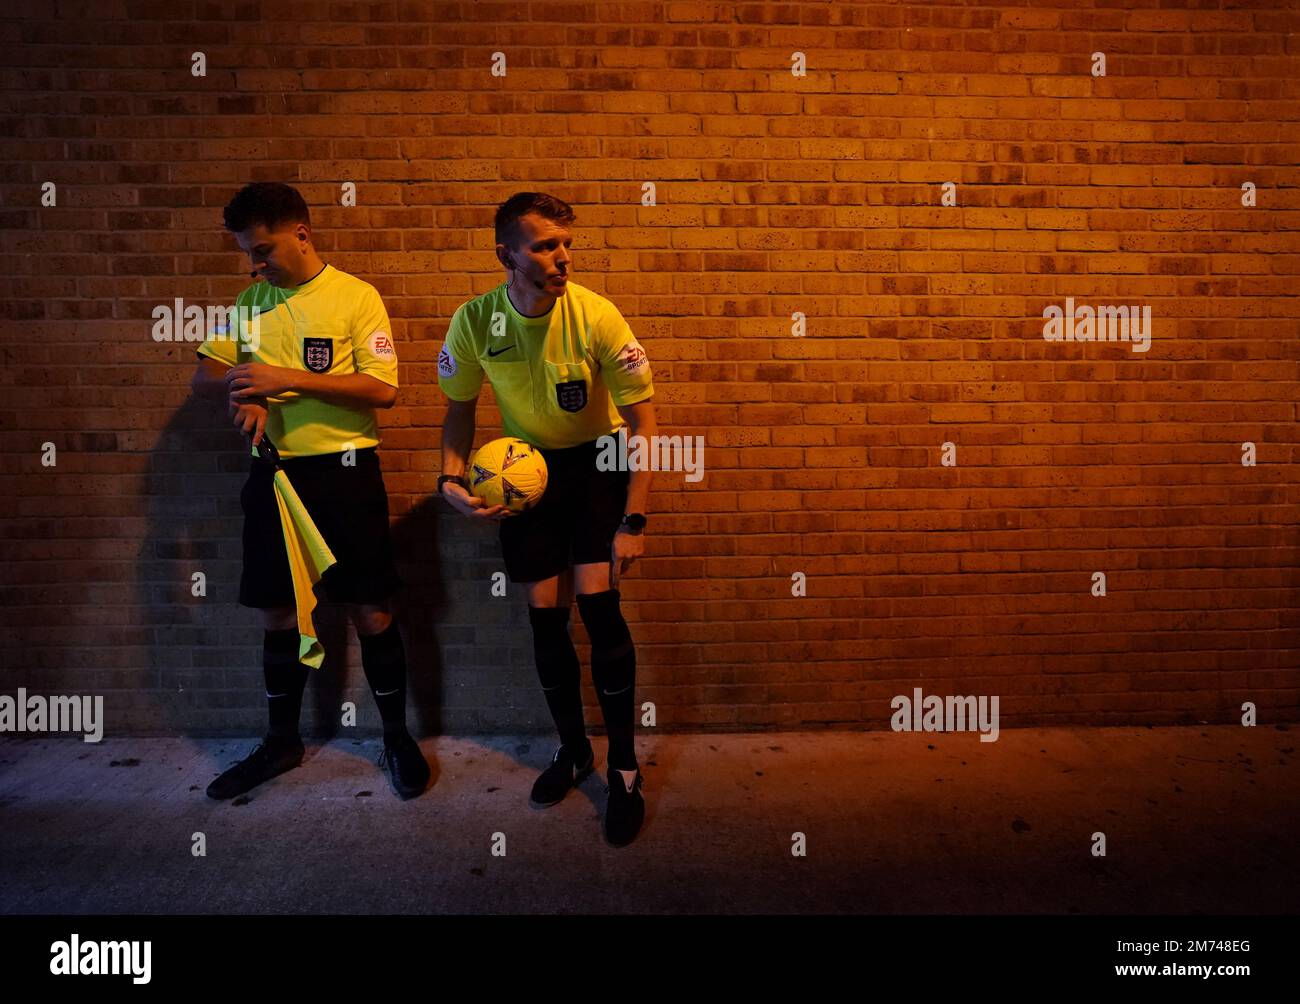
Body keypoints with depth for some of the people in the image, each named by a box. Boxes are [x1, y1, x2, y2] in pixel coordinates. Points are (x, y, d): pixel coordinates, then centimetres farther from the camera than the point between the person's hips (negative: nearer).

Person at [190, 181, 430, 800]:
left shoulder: (355, 296, -4)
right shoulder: (252, 299, 12)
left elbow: (384, 389, -13)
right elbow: (202, 375, 12)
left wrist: (288, 379, -18)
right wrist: (239, 385, -11)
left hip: (343, 470, -5)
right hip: (273, 472, 5)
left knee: (371, 612, 1)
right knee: (279, 615, 13)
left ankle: (398, 737, 20)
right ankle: (282, 742, 31)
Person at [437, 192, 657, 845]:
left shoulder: (595, 316, -22)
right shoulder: (474, 321, -14)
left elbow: (642, 418, -16)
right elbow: (460, 407, 3)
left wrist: (633, 522, -19)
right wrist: (452, 479, -15)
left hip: (598, 459, -2)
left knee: (598, 603, -14)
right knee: (545, 614, 3)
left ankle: (624, 768, 5)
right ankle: (573, 748, 27)